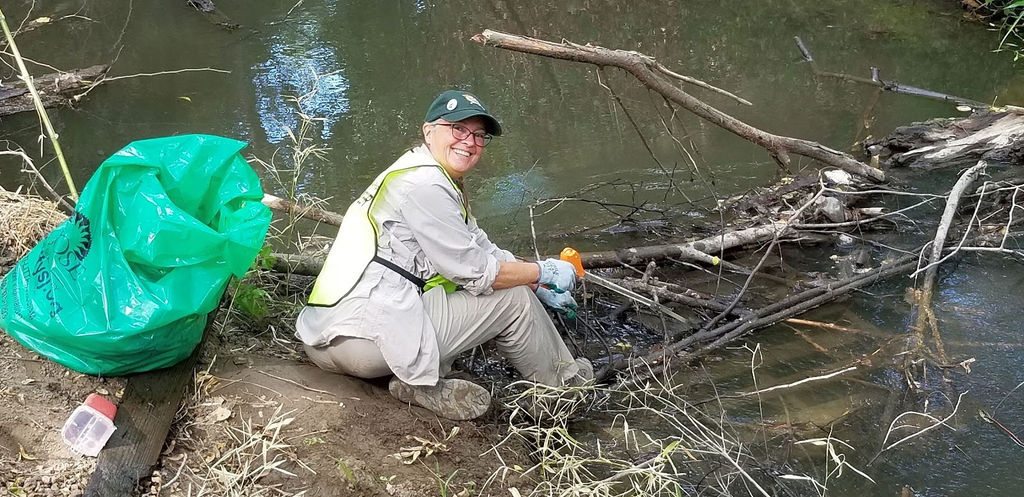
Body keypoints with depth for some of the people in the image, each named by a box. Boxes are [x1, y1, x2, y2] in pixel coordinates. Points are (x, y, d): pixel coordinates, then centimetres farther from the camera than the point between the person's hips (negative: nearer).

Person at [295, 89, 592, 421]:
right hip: (364, 339, -10)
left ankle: (425, 383, 5)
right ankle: (561, 379, 19)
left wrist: (538, 285, 16)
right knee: (513, 297, -3)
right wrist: (542, 273, 1)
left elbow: (482, 249, 23)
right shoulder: (423, 184, -13)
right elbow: (475, 271, -13)